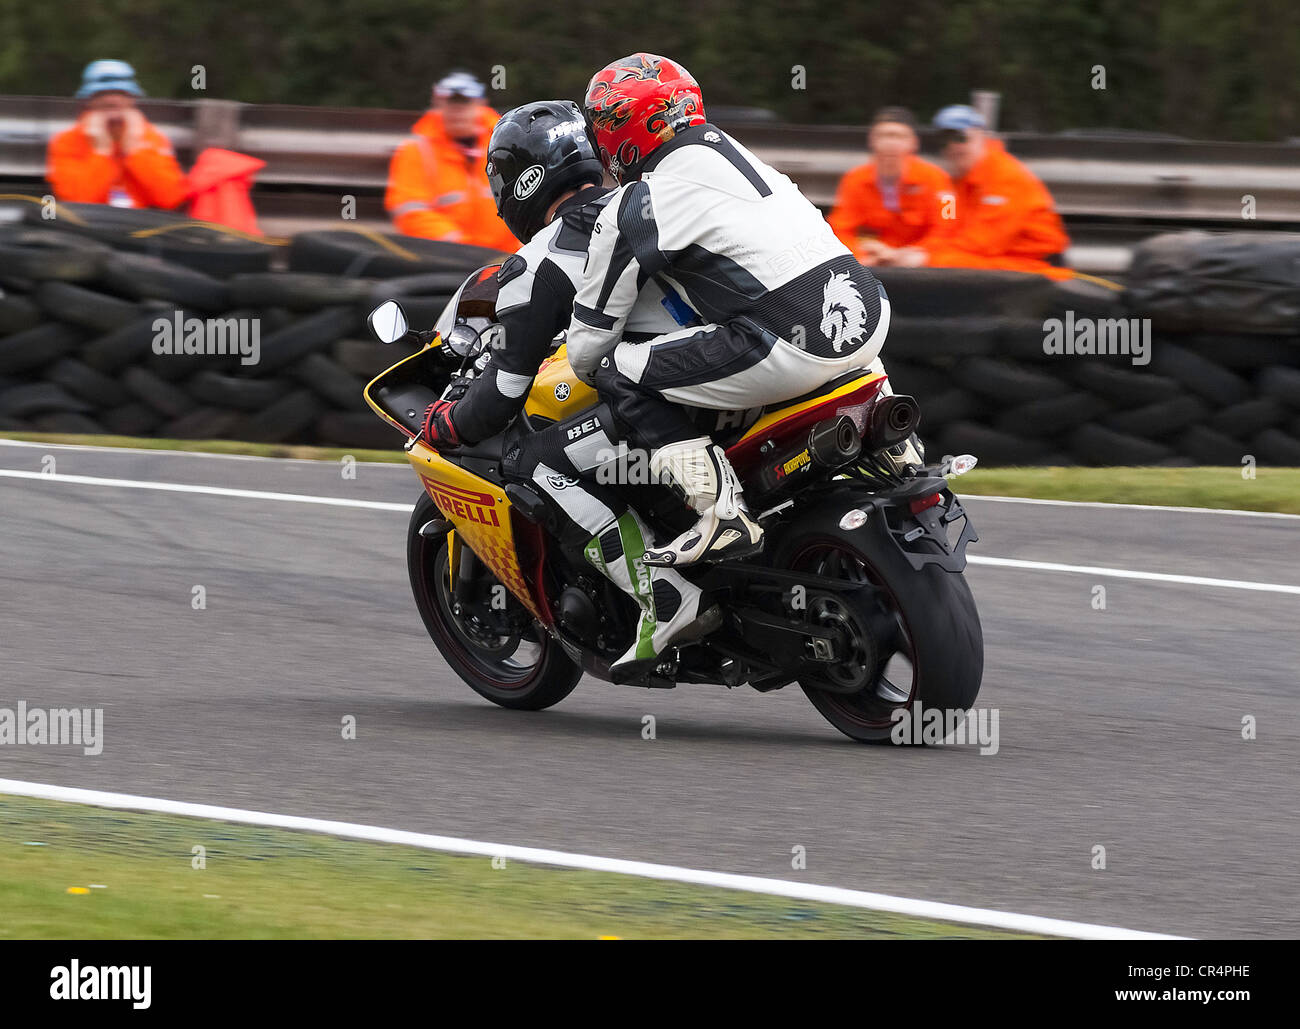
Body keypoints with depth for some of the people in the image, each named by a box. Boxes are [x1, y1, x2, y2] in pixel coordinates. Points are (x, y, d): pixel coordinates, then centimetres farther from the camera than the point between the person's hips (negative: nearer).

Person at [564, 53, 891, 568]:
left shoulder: (633, 209, 0)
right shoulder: (733, 154, 21)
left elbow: (590, 341, 5)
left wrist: (583, 367, 28)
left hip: (791, 345, -8)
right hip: (871, 316, 8)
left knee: (618, 374, 0)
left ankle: (721, 511, -12)